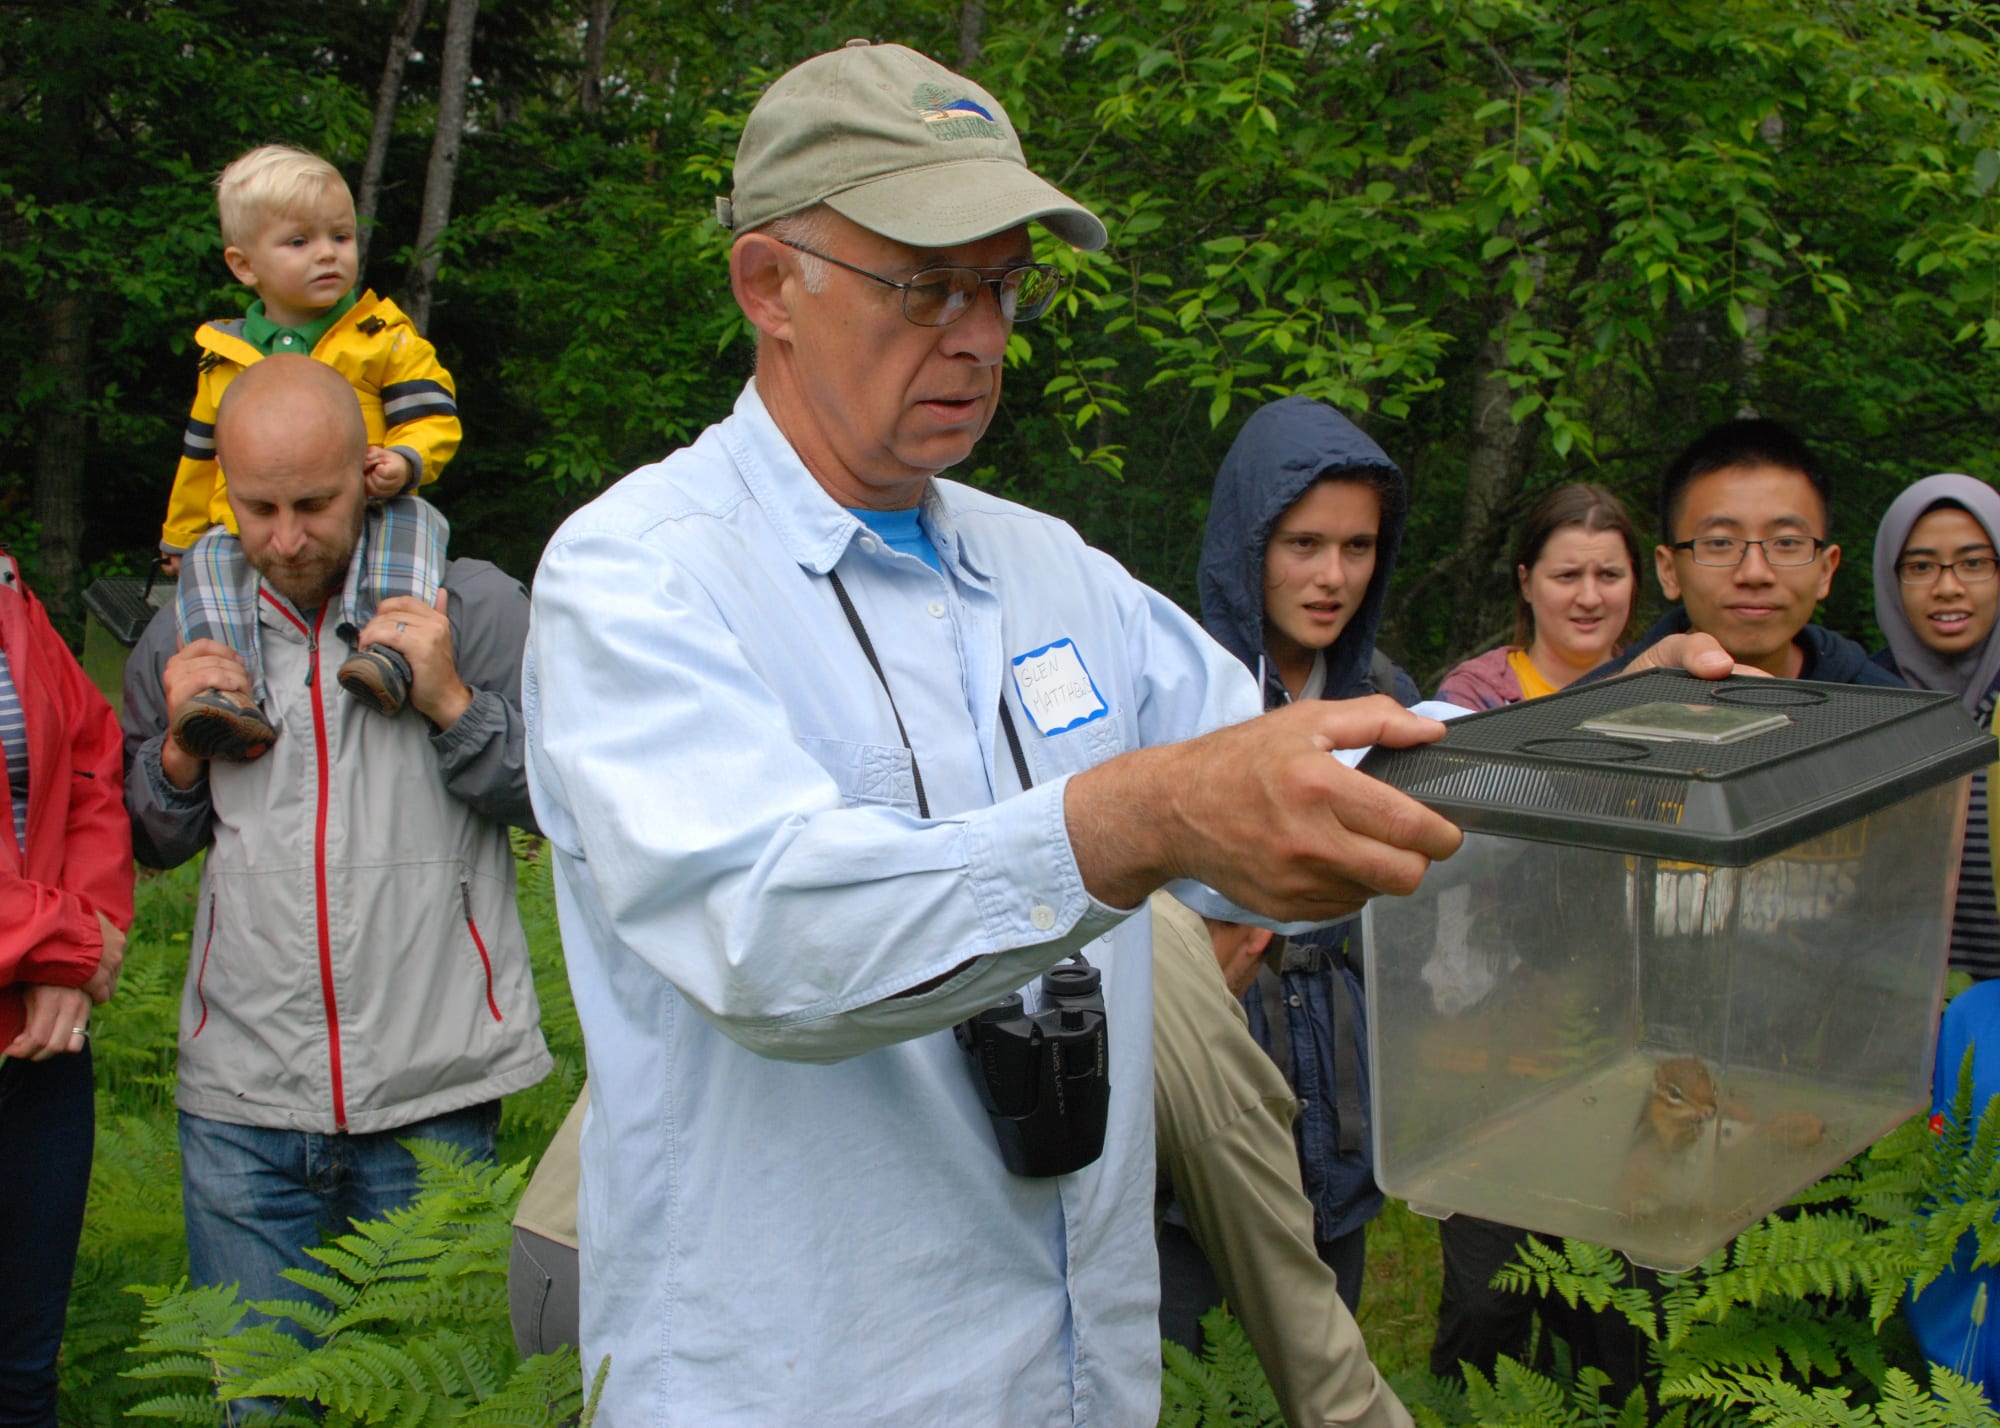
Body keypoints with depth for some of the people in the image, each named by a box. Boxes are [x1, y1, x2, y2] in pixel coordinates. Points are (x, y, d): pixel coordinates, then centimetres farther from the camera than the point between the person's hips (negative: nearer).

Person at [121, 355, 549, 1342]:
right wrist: (180, 751, -1)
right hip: (239, 1110, 2)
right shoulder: (186, 634, 9)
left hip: (433, 1097, -2)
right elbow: (146, 847, 18)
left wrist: (453, 704, -14)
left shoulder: (473, 607, -1)